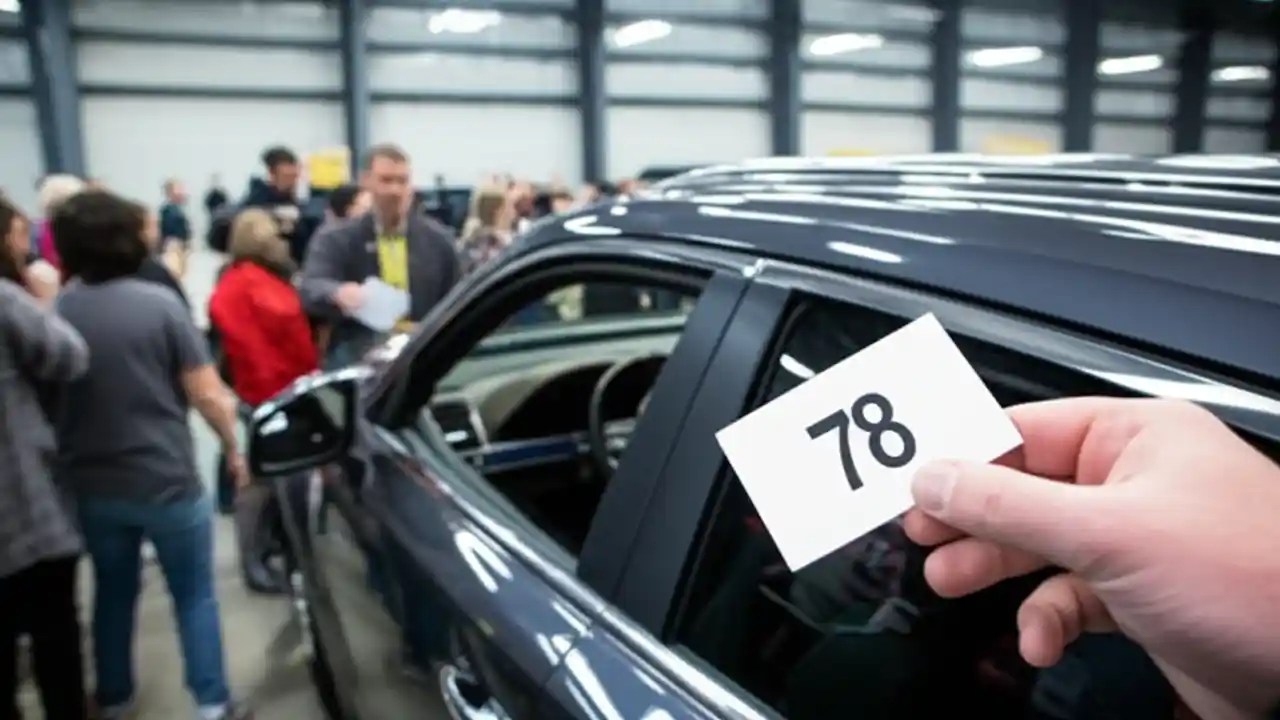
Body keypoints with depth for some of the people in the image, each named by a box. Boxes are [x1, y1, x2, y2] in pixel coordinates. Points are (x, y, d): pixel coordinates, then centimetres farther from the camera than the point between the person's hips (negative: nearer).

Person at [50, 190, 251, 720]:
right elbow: (207, 394, -13)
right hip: (167, 481, -4)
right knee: (194, 596, 12)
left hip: (91, 485, 4)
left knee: (113, 592, 23)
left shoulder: (52, 312, -5)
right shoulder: (160, 304, -14)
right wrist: (232, 447, 2)